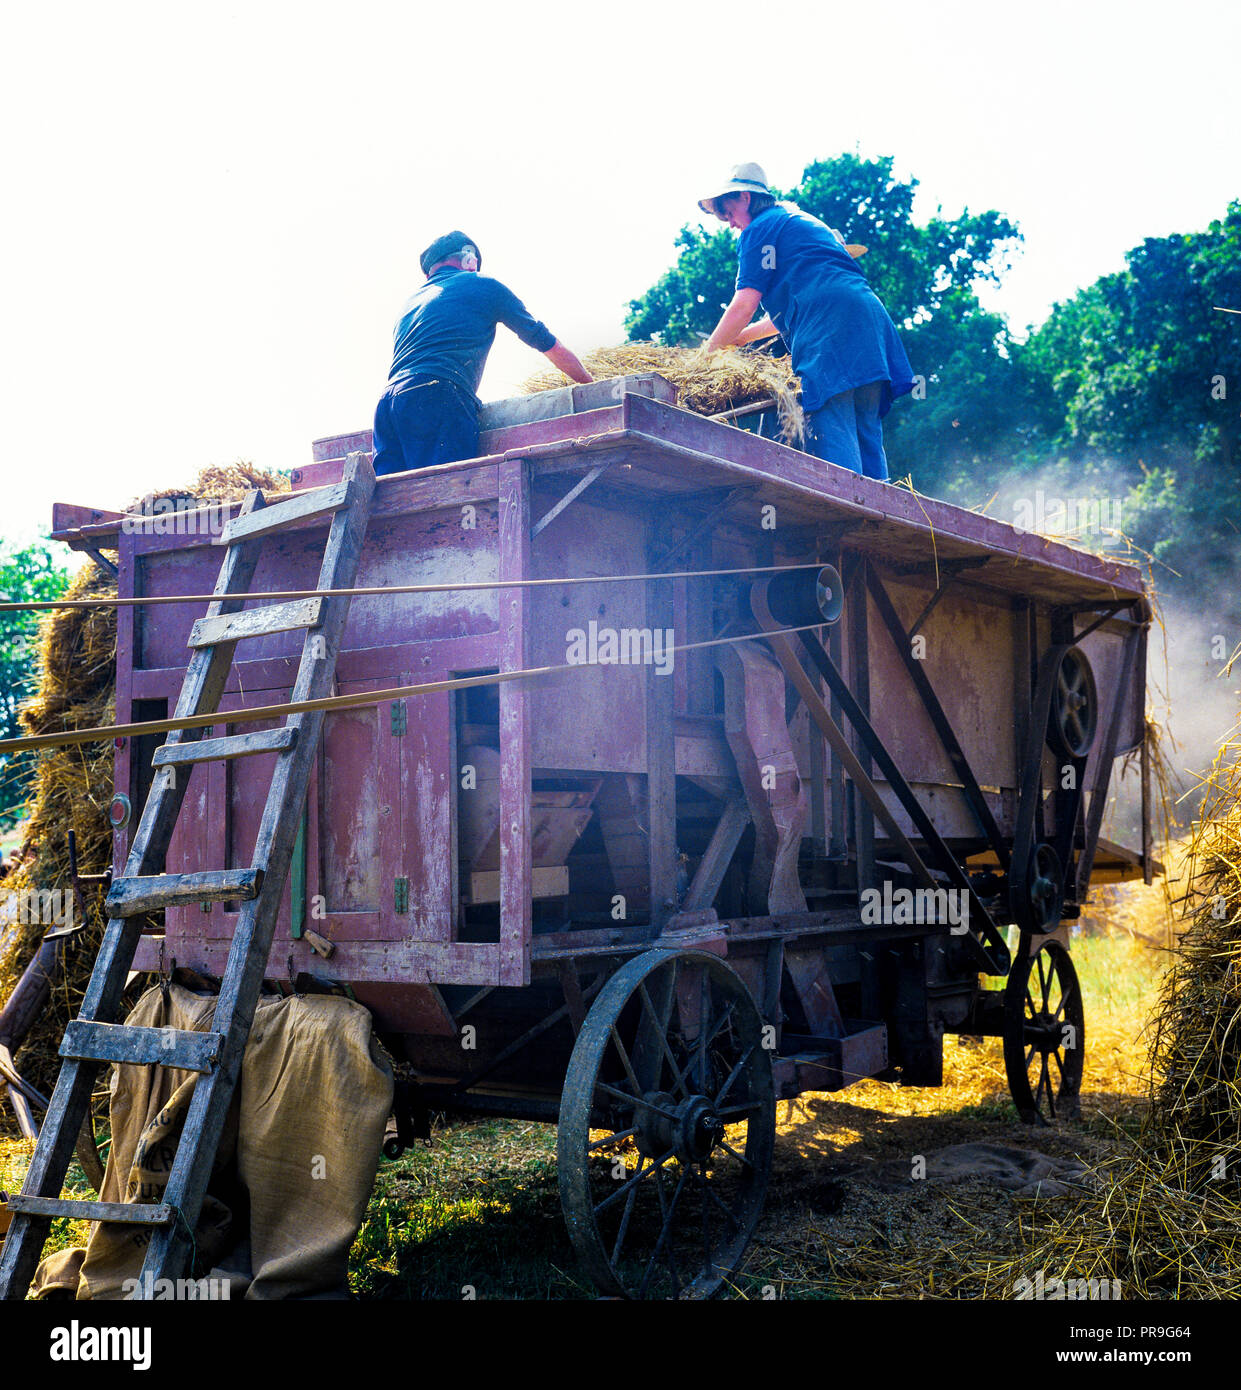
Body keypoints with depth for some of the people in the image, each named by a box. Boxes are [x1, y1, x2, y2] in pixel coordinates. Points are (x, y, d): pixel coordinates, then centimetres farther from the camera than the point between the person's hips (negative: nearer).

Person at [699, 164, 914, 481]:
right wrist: (737, 337, 39)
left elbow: (744, 305, 0)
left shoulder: (760, 229, 7)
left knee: (832, 435, -15)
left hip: (831, 335, -9)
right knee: (867, 437, 6)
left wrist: (709, 352, 11)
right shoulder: (803, 221, 35)